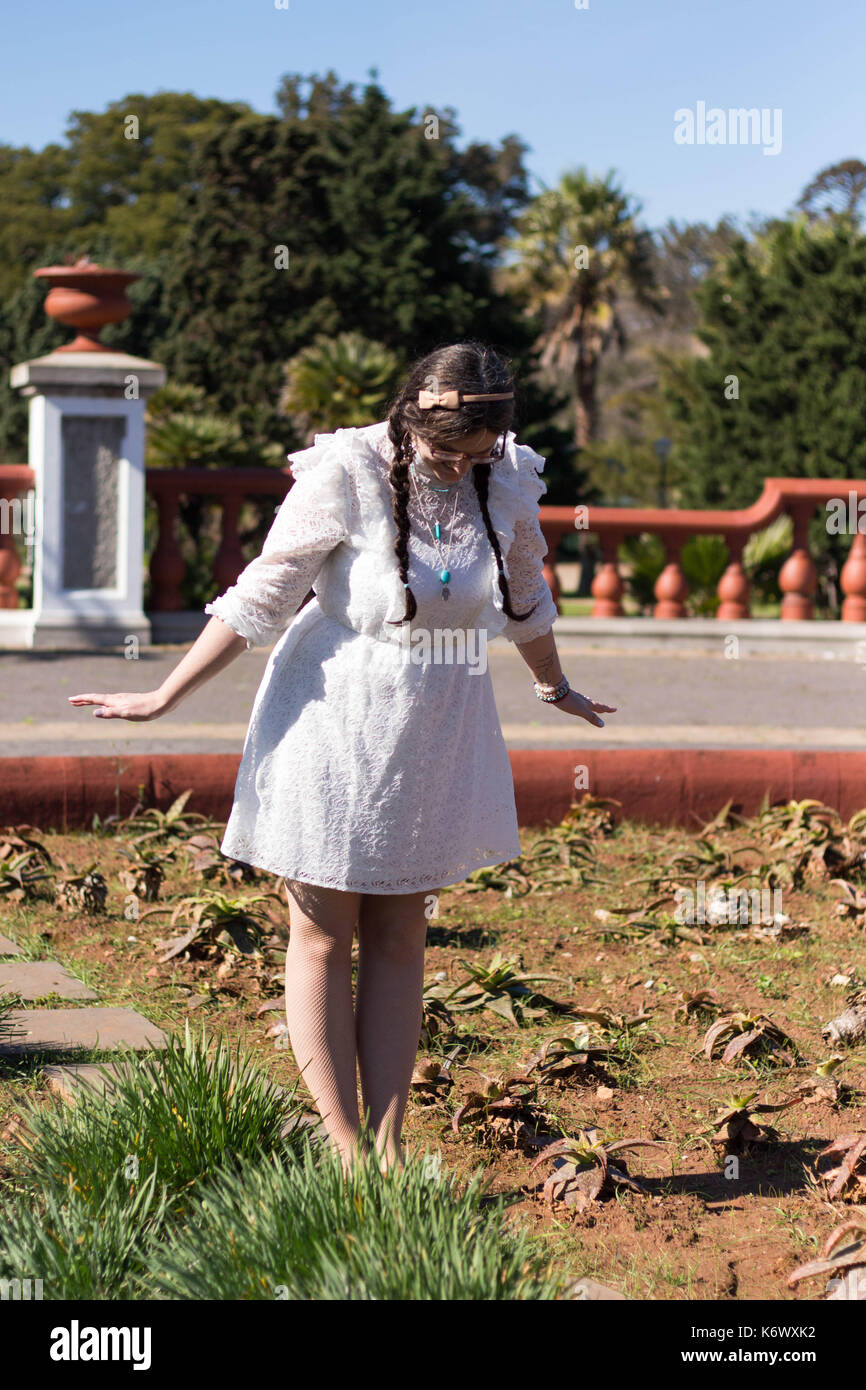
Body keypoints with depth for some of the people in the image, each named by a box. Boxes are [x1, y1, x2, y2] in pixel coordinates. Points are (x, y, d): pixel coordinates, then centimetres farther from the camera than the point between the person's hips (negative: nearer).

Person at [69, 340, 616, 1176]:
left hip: (438, 728, 4)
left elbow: (524, 596, 15)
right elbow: (262, 598, -11)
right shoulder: (345, 474, -18)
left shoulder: (506, 480, -4)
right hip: (334, 719, -4)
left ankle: (390, 1151, 10)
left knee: (398, 939, 7)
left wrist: (554, 688, 30)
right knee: (324, 936, 2)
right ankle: (345, 1152, 8)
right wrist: (165, 698, -8)